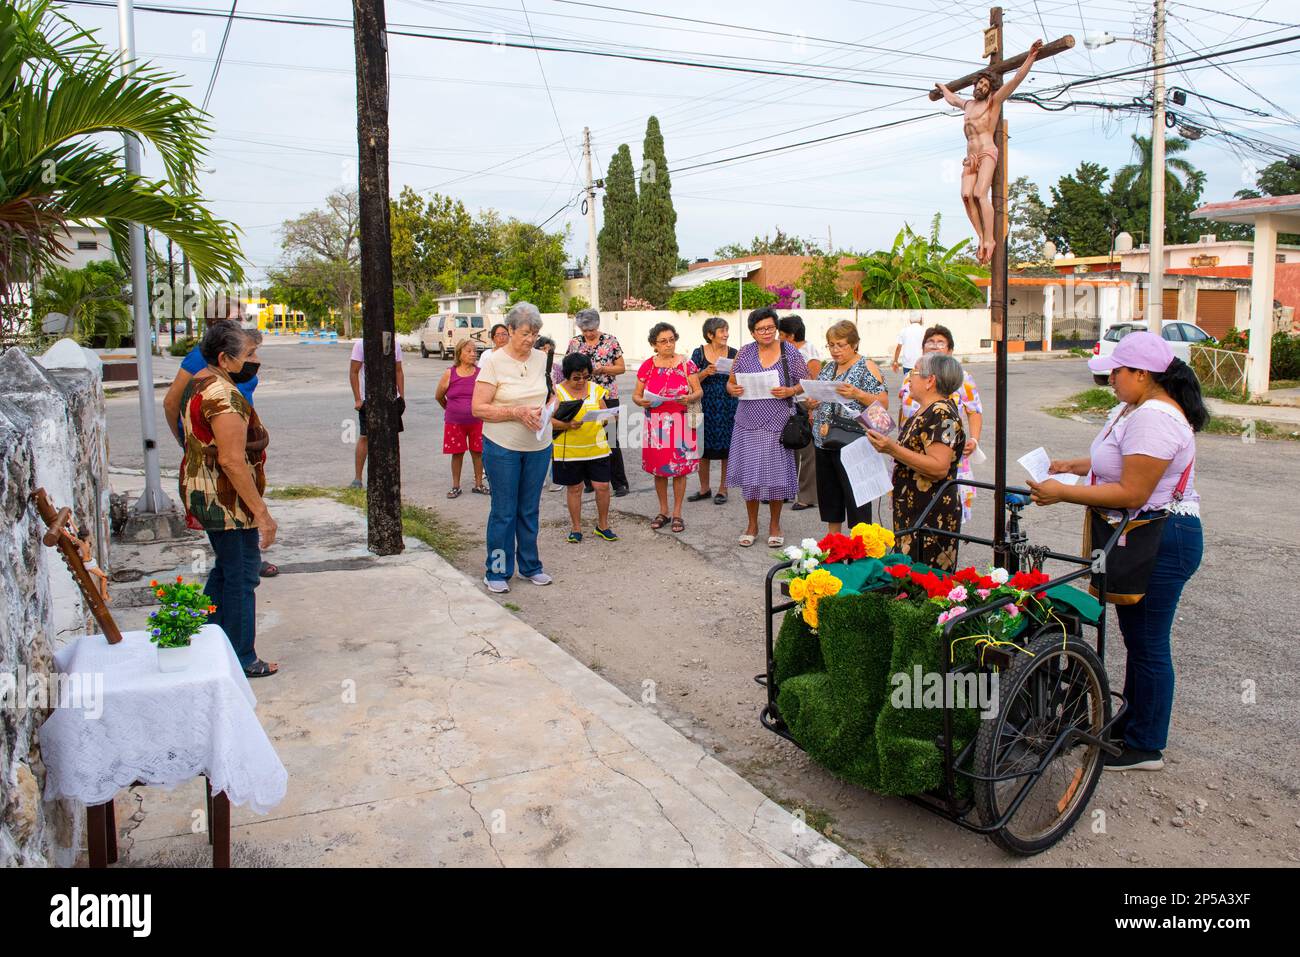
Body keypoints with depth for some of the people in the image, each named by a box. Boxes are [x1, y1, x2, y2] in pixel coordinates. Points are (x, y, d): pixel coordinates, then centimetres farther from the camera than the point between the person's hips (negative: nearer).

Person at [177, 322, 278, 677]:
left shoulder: (199, 384, 10)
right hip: (228, 500, -10)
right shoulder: (225, 395, -23)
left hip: (202, 492, 10)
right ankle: (242, 660, 12)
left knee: (225, 568, 22)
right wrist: (261, 512, -23)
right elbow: (232, 461, -27)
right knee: (242, 575, 1)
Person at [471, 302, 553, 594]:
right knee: (504, 511, 3)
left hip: (538, 446, 4)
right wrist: (517, 412, -22)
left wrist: (546, 410, -7)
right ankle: (497, 572, 16)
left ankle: (530, 566, 27)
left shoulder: (541, 359, 4)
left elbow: (551, 396, 16)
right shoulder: (494, 362, -12)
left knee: (530, 509, 14)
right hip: (502, 447, -4)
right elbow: (478, 408, -14)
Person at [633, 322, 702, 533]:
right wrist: (641, 401, -15)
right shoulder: (647, 366, 4)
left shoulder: (686, 364, 1)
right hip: (656, 424, 2)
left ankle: (677, 513, 11)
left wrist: (690, 398, -20)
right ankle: (663, 511, 20)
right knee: (658, 467, 6)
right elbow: (636, 395, 8)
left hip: (681, 423, -1)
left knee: (680, 467, 1)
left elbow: (699, 391, 1)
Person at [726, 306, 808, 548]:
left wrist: (790, 391, -16)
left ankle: (774, 525, 23)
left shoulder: (789, 352, -1)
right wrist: (733, 390, -11)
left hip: (778, 423, -1)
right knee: (749, 473, 5)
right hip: (749, 423, 2)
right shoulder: (745, 353, 4)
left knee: (776, 474, 4)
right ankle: (752, 525, 23)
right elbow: (730, 382, 11)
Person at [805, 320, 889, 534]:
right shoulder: (828, 367, 15)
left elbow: (883, 403, -11)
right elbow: (816, 397, 24)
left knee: (855, 495, -3)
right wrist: (812, 403, 1)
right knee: (828, 492, 13)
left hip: (852, 442, -7)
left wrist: (857, 394, -25)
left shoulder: (867, 367, -5)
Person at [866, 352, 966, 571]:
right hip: (912, 512, 10)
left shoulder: (942, 414, -17)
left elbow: (939, 468, -26)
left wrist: (893, 449, -27)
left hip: (931, 518, -10)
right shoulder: (927, 411, 15)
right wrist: (886, 444, 13)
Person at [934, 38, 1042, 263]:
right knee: (966, 195, -18)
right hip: (970, 158, 6)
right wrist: (942, 89, 65)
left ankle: (990, 239, -24)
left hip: (987, 154, -6)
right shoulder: (968, 105, 26)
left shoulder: (994, 101, 7)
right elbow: (951, 98, 49)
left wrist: (1031, 56, -11)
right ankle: (982, 238, -19)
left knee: (980, 194, -23)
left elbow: (1017, 78, -3)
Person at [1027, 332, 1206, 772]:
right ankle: (1132, 719, 36)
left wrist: (1063, 493, -22)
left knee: (1147, 644, 1)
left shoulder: (1154, 418, -24)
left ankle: (1146, 747, 14)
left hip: (1161, 543, -11)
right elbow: (1119, 461, 23)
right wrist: (1073, 465, 11)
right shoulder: (1134, 408, 10)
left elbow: (1131, 493, -27)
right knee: (1136, 636, 20)